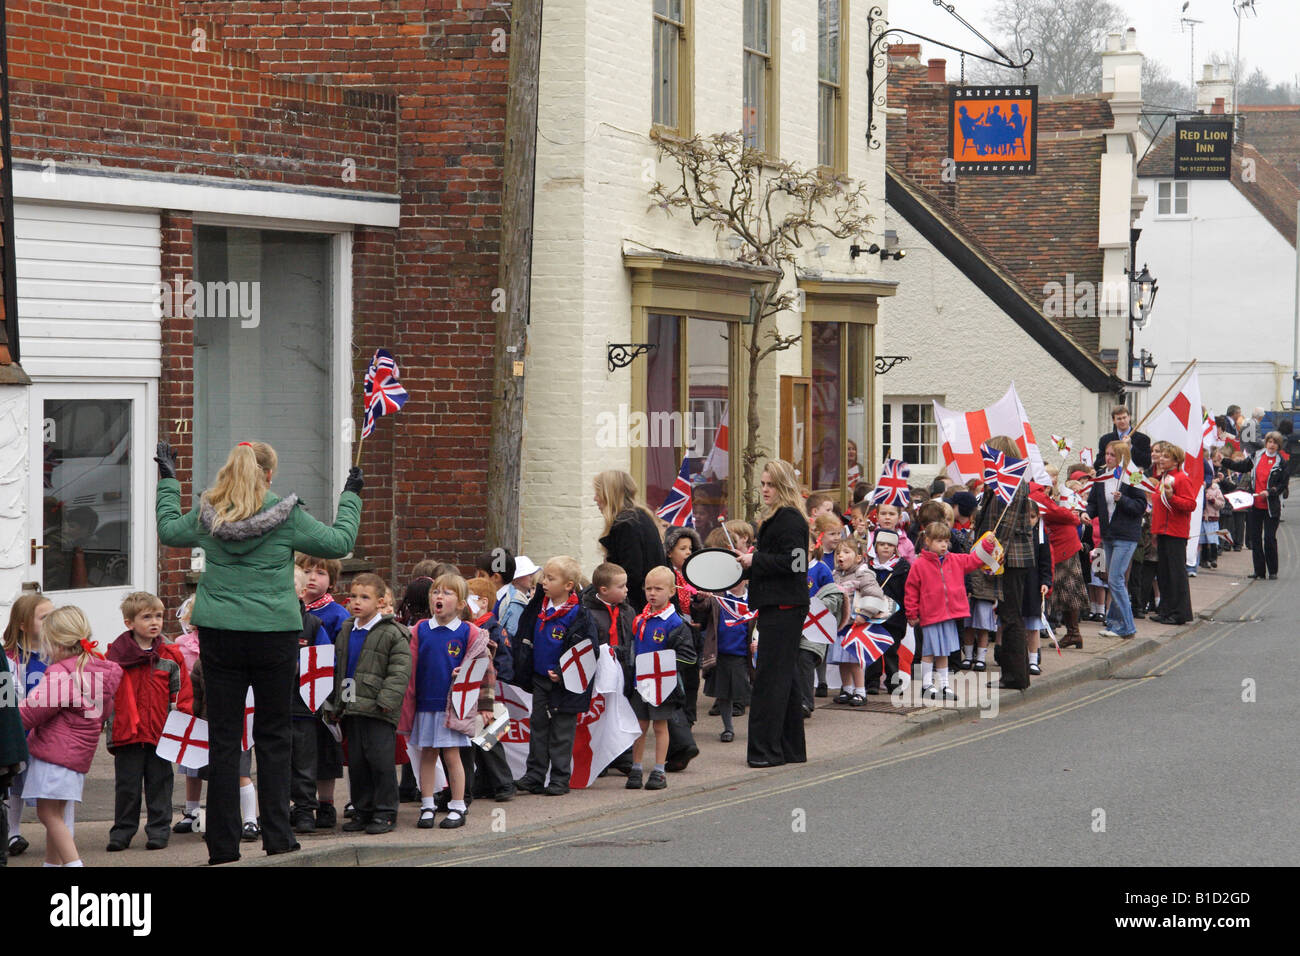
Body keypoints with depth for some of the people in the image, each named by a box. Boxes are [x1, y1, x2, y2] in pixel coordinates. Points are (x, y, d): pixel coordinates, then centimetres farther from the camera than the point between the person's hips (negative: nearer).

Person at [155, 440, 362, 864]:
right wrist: (351, 497, 16)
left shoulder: (208, 516, 0)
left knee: (223, 738, 5)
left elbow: (169, 530, 20)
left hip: (218, 637, 2)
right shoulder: (287, 516, -8)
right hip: (273, 635, -2)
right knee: (273, 737, 8)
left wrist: (167, 481, 33)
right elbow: (339, 542, 1)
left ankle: (223, 844, 7)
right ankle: (277, 837, 9)